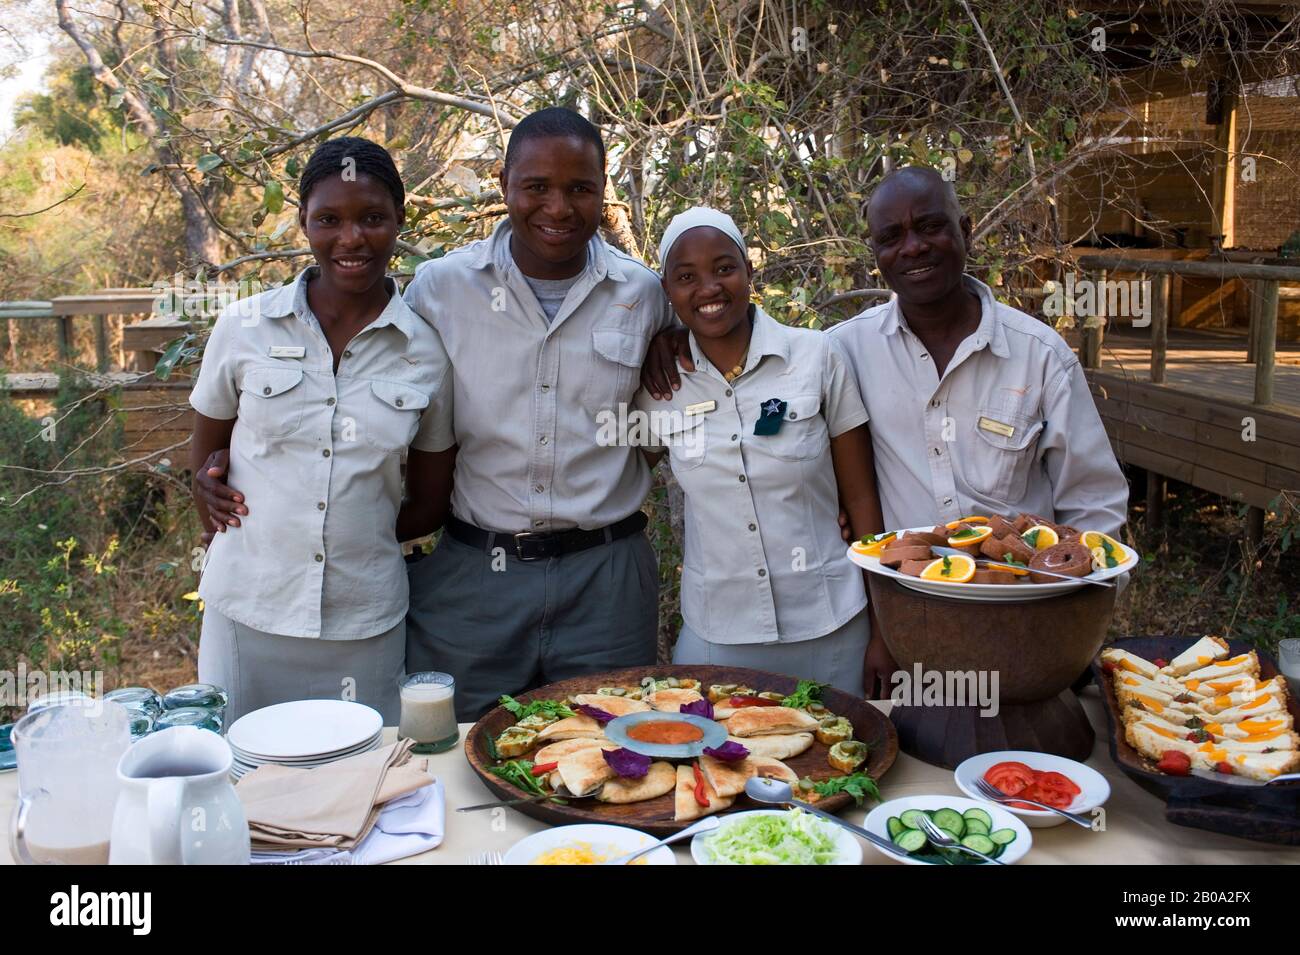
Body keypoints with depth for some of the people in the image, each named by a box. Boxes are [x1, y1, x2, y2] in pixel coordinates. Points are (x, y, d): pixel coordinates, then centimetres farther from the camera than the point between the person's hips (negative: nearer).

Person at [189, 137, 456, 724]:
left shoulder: (425, 352, -2)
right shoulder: (243, 329, -2)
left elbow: (431, 502, 7)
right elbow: (206, 449, 12)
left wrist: (356, 533, 0)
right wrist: (215, 490, -2)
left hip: (365, 625, 0)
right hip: (246, 613, 0)